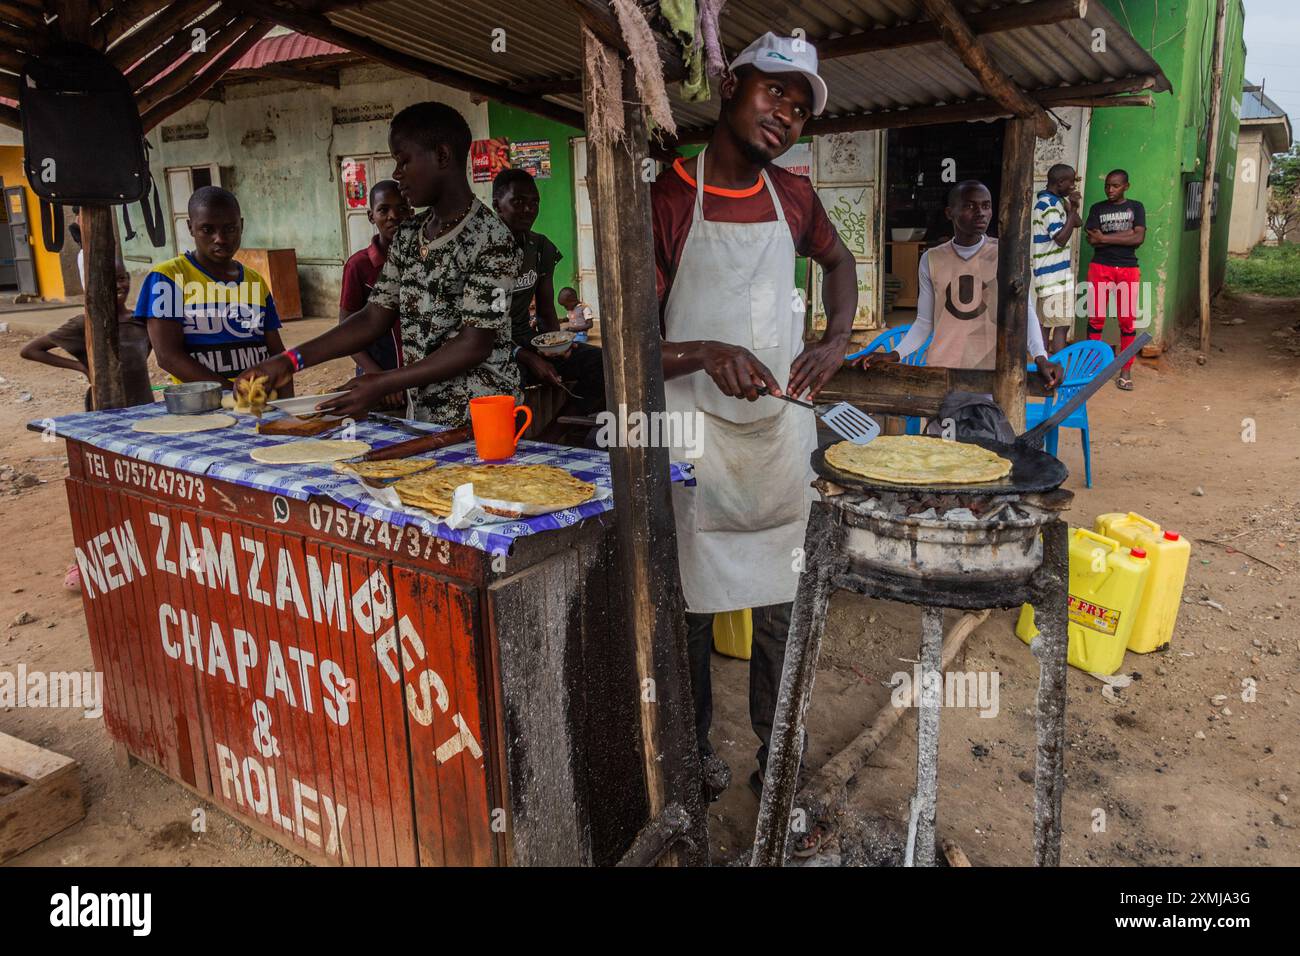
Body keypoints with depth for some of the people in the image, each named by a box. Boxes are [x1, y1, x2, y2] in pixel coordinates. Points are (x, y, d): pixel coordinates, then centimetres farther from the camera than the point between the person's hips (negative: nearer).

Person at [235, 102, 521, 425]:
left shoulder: (493, 240, -12)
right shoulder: (408, 235, 12)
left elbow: (474, 346, -16)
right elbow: (374, 318, 11)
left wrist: (383, 385, -17)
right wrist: (291, 360, 3)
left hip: (478, 426, -6)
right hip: (422, 420, 6)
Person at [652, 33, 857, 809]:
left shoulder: (793, 197, 4)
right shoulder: (668, 199, -9)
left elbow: (838, 258, 25)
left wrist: (836, 343, 8)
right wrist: (706, 353, -30)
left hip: (782, 435, 4)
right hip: (695, 442, -4)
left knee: (781, 611, 12)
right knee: (690, 609, 10)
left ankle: (778, 760, 30)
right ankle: (693, 752, 33)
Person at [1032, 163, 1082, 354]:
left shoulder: (1052, 201, 16)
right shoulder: (1049, 205, -15)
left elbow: (1078, 223, 20)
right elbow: (1061, 238, -21)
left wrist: (1070, 209, 1)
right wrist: (1072, 210, -15)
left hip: (1045, 275, 10)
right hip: (1056, 275, -10)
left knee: (1045, 324, 10)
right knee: (1062, 325, -8)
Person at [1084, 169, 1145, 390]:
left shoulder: (1136, 207, 7)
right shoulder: (1097, 208, 7)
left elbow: (1139, 238, -6)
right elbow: (1092, 239, -6)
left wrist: (1106, 237, -9)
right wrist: (1125, 235, -9)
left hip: (1128, 269, 0)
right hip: (1100, 267, 0)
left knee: (1127, 321, -1)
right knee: (1096, 318, 0)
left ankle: (1126, 371, 5)